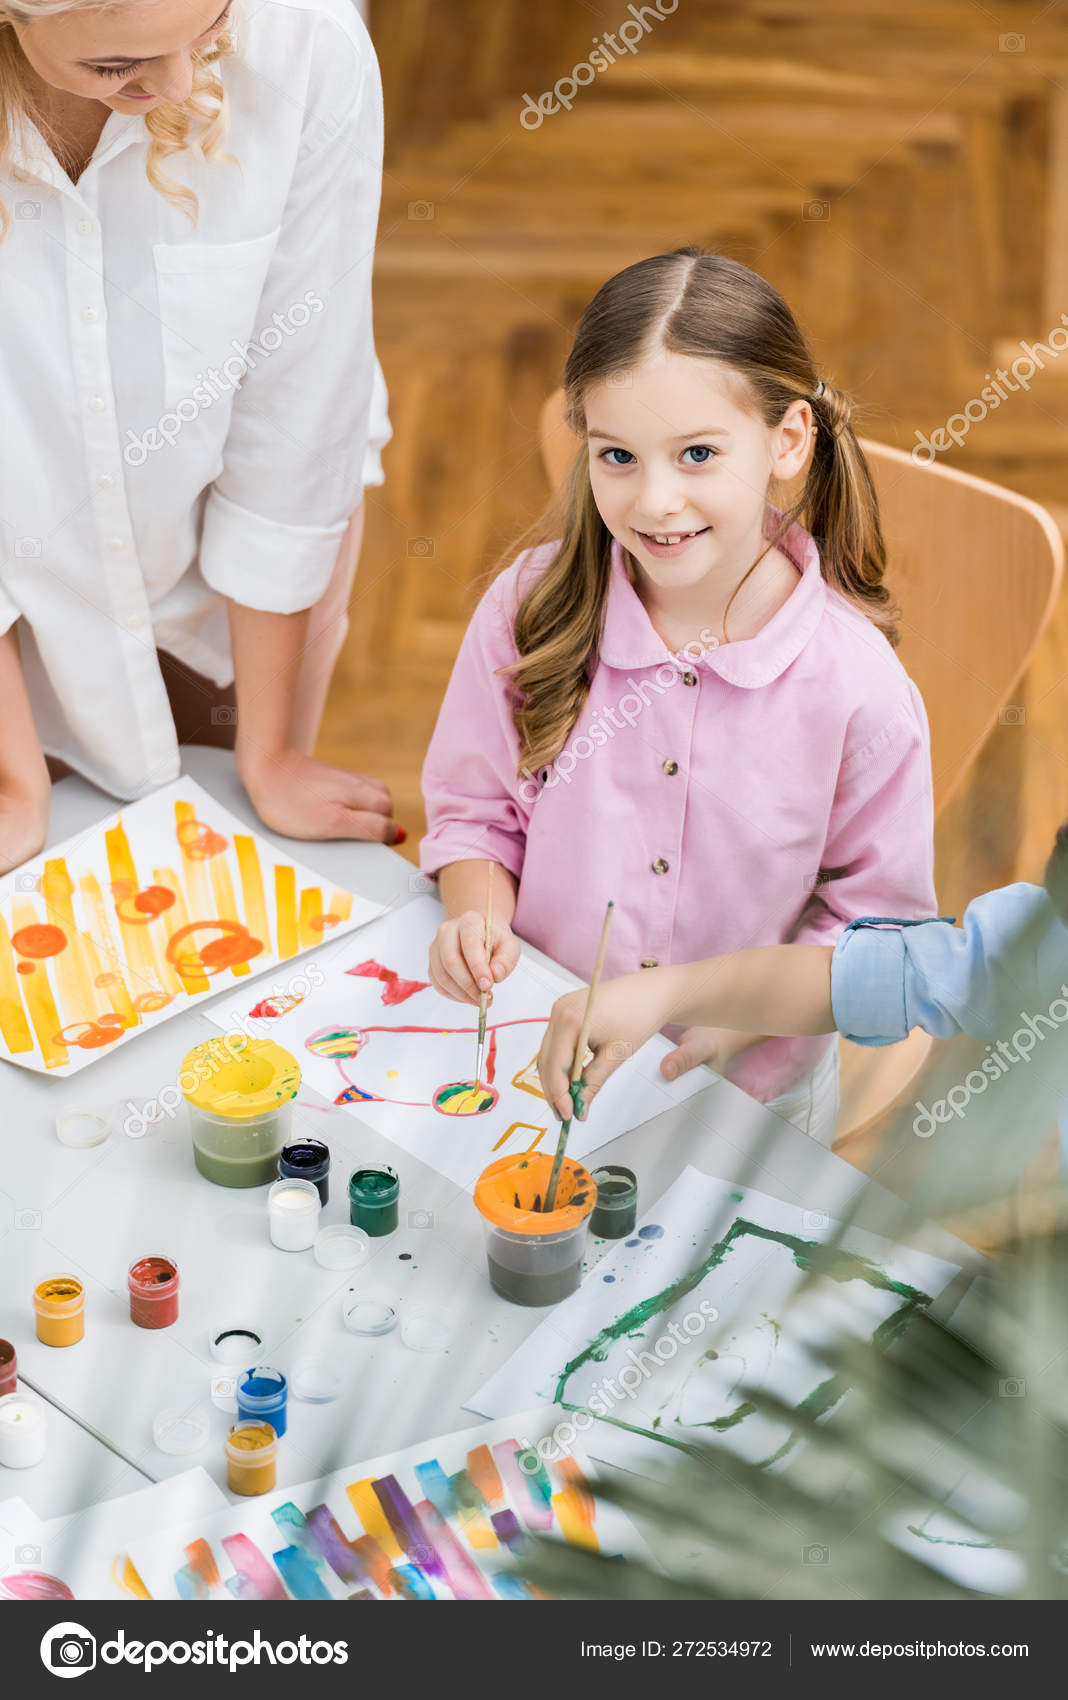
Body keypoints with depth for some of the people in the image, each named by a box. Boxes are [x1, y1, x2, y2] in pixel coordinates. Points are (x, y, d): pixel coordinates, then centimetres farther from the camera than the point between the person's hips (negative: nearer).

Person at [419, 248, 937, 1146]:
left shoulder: (857, 685, -16)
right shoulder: (531, 609, -9)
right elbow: (474, 807, 5)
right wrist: (479, 912, -14)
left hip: (746, 1096, -1)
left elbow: (881, 924, -6)